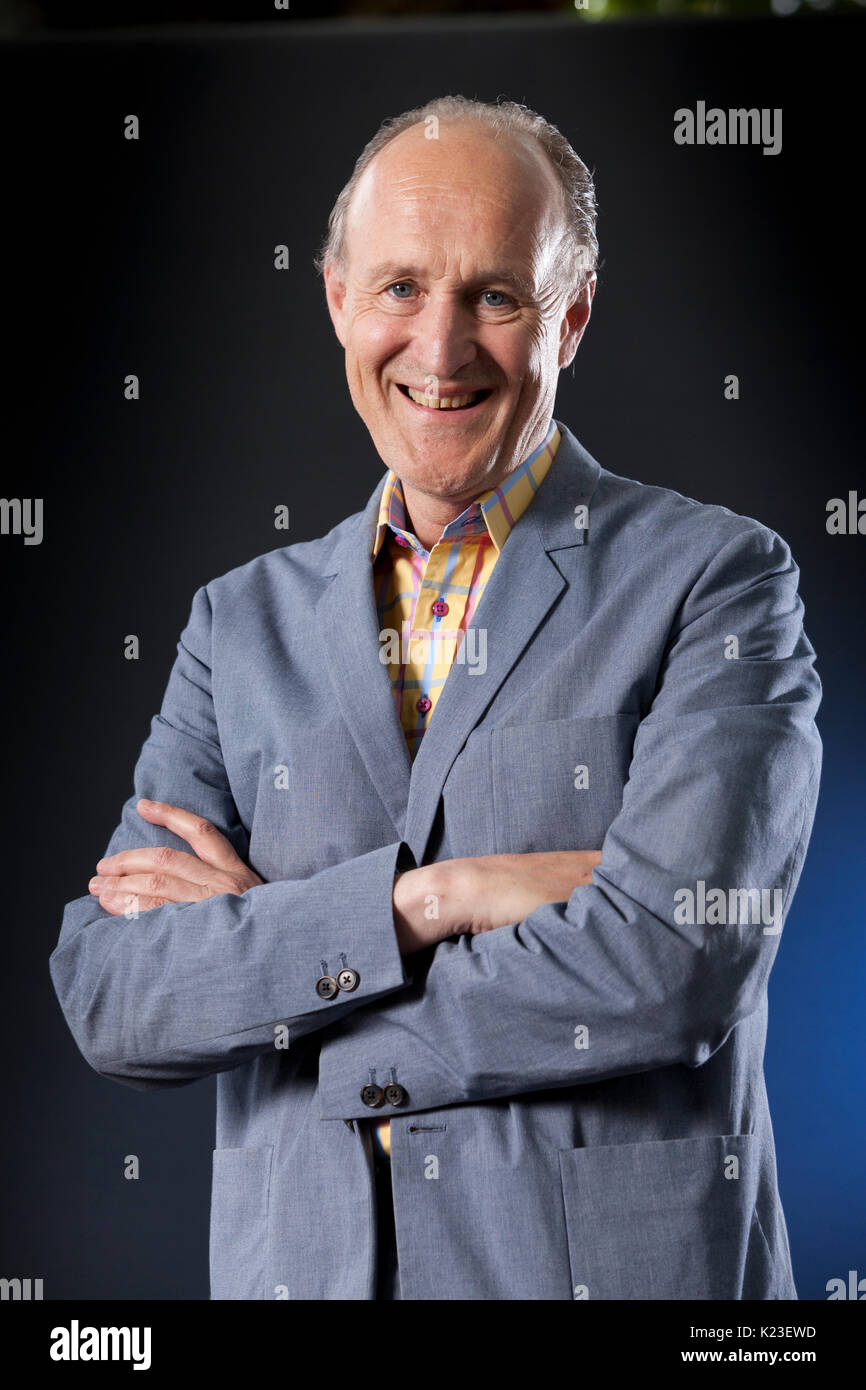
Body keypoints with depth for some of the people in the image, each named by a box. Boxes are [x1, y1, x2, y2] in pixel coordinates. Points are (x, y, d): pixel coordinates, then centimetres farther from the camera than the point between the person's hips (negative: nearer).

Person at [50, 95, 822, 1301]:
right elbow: (107, 997, -5)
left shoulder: (717, 580, -7)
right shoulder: (246, 621, 5)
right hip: (295, 1260, 3)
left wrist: (255, 934, -12)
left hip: (620, 1258, -3)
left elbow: (669, 971, -19)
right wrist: (419, 895, -19)